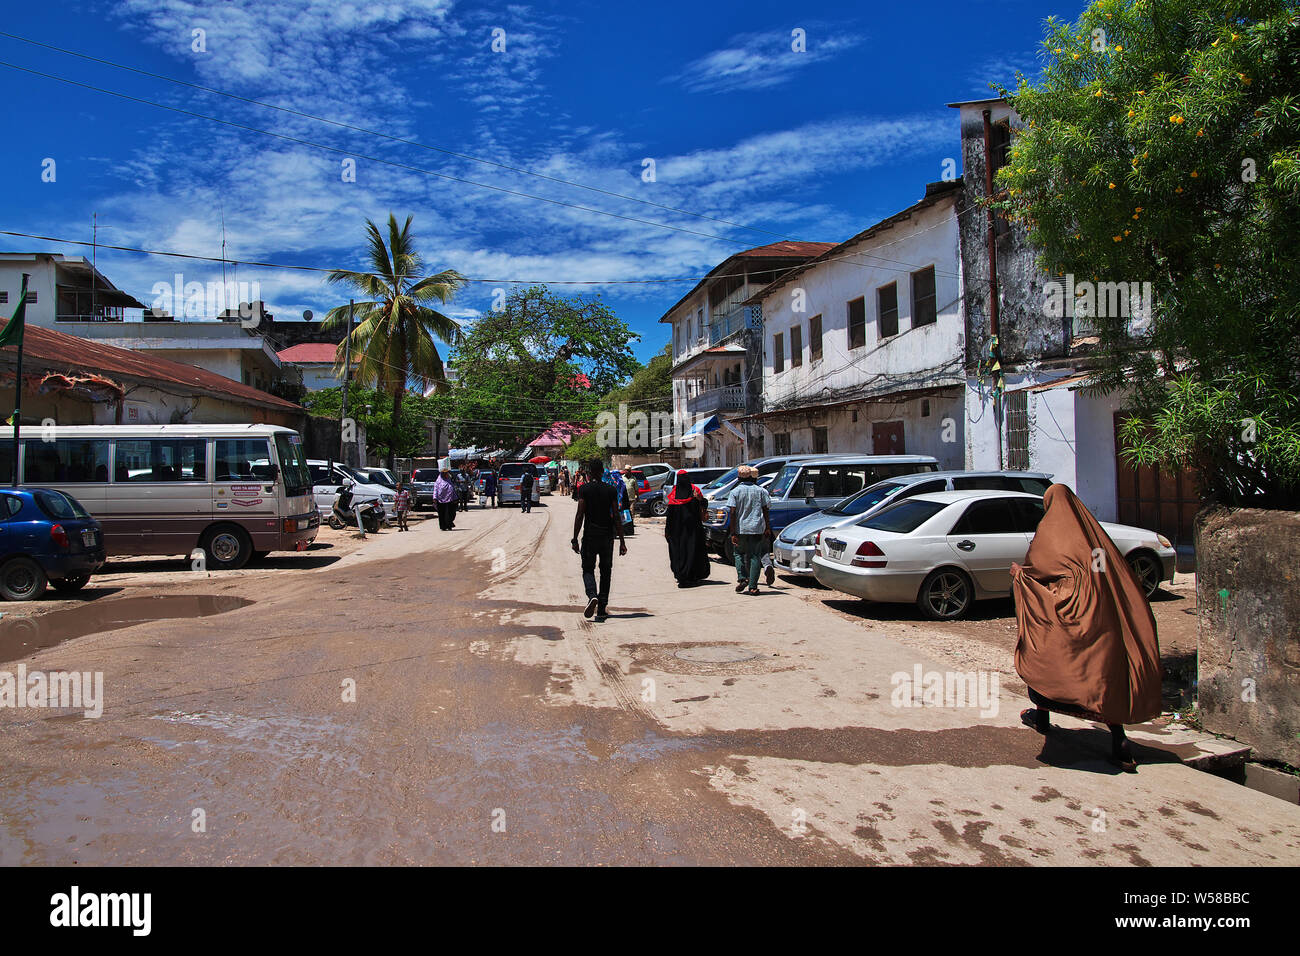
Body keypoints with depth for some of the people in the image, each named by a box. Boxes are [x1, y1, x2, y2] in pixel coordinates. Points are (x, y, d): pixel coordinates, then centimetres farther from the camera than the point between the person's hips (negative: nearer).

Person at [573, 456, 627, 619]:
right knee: (605, 571, 11)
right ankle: (602, 608, 12)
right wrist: (622, 541, 2)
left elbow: (580, 515, -9)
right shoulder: (611, 490, 1)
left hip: (590, 535, -2)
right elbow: (616, 517, -2)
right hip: (607, 535, 2)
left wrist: (575, 539, -5)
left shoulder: (584, 489, -4)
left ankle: (592, 595, -20)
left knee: (588, 569, 8)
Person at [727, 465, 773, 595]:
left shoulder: (735, 491, -3)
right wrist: (768, 528, 11)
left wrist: (733, 533, -8)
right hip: (757, 529, 1)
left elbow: (733, 513, -8)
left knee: (739, 553, 18)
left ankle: (742, 578, 1)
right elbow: (766, 511, 3)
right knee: (755, 556, 5)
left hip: (741, 528, -1)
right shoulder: (760, 491, 3)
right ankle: (753, 586, 1)